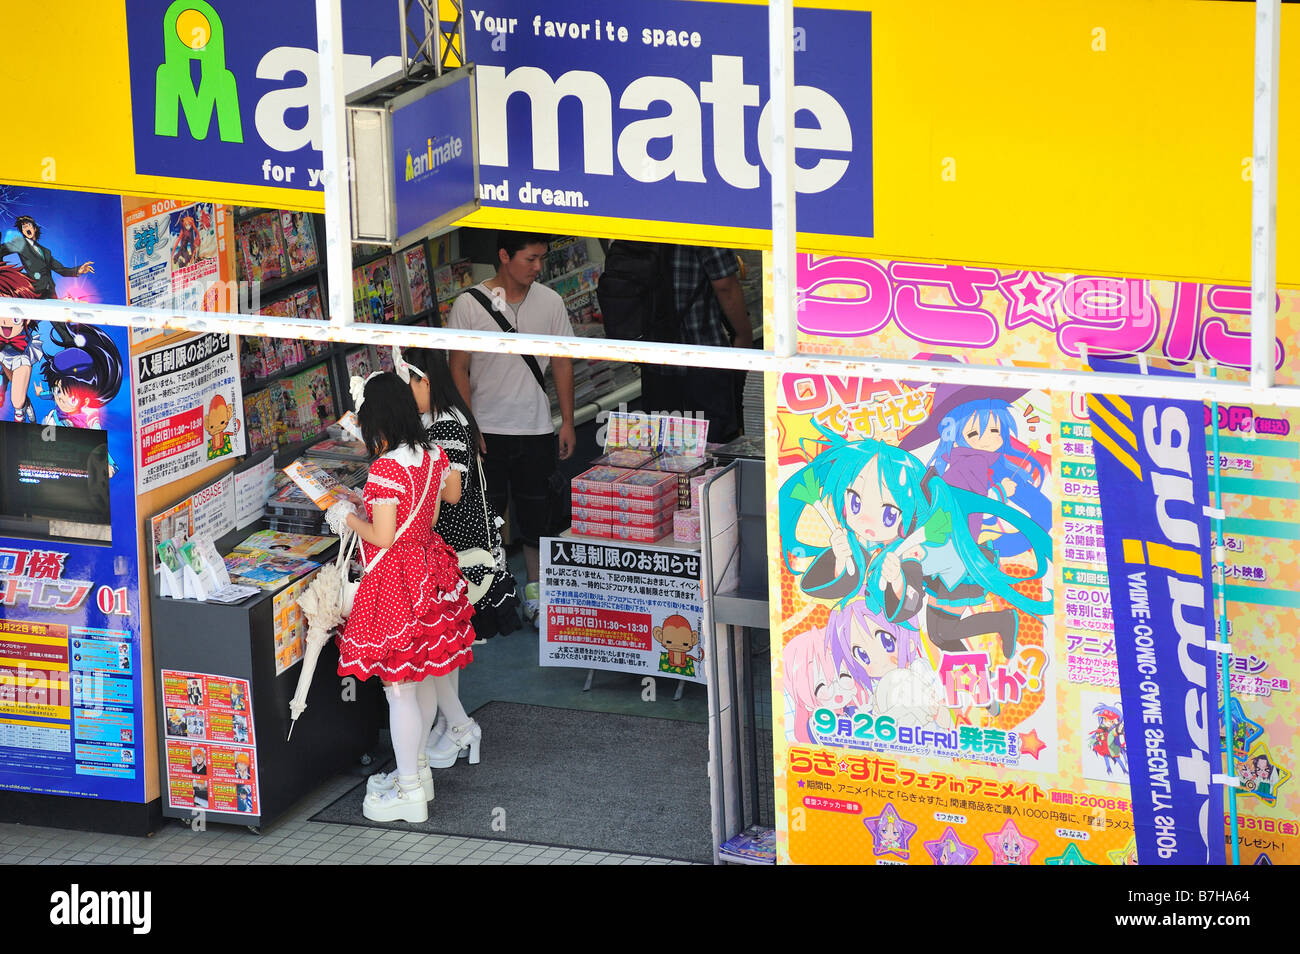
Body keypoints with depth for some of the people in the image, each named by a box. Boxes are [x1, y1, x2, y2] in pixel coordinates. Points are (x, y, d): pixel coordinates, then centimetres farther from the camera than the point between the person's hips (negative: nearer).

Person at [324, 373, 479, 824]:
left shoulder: (386, 469, -23)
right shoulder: (432, 455, 1)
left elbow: (383, 536, -23)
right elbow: (452, 494, 21)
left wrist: (346, 517, -6)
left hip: (394, 579, -8)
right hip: (429, 565, 8)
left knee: (399, 685, -1)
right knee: (427, 671, 26)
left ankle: (409, 790, 3)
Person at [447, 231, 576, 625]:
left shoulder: (550, 302, 3)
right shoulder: (469, 305, -6)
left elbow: (562, 363, 8)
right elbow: (458, 368, -3)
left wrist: (567, 421, 4)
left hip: (535, 429, 2)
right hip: (486, 429, -2)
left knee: (536, 512, 8)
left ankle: (535, 592, 21)